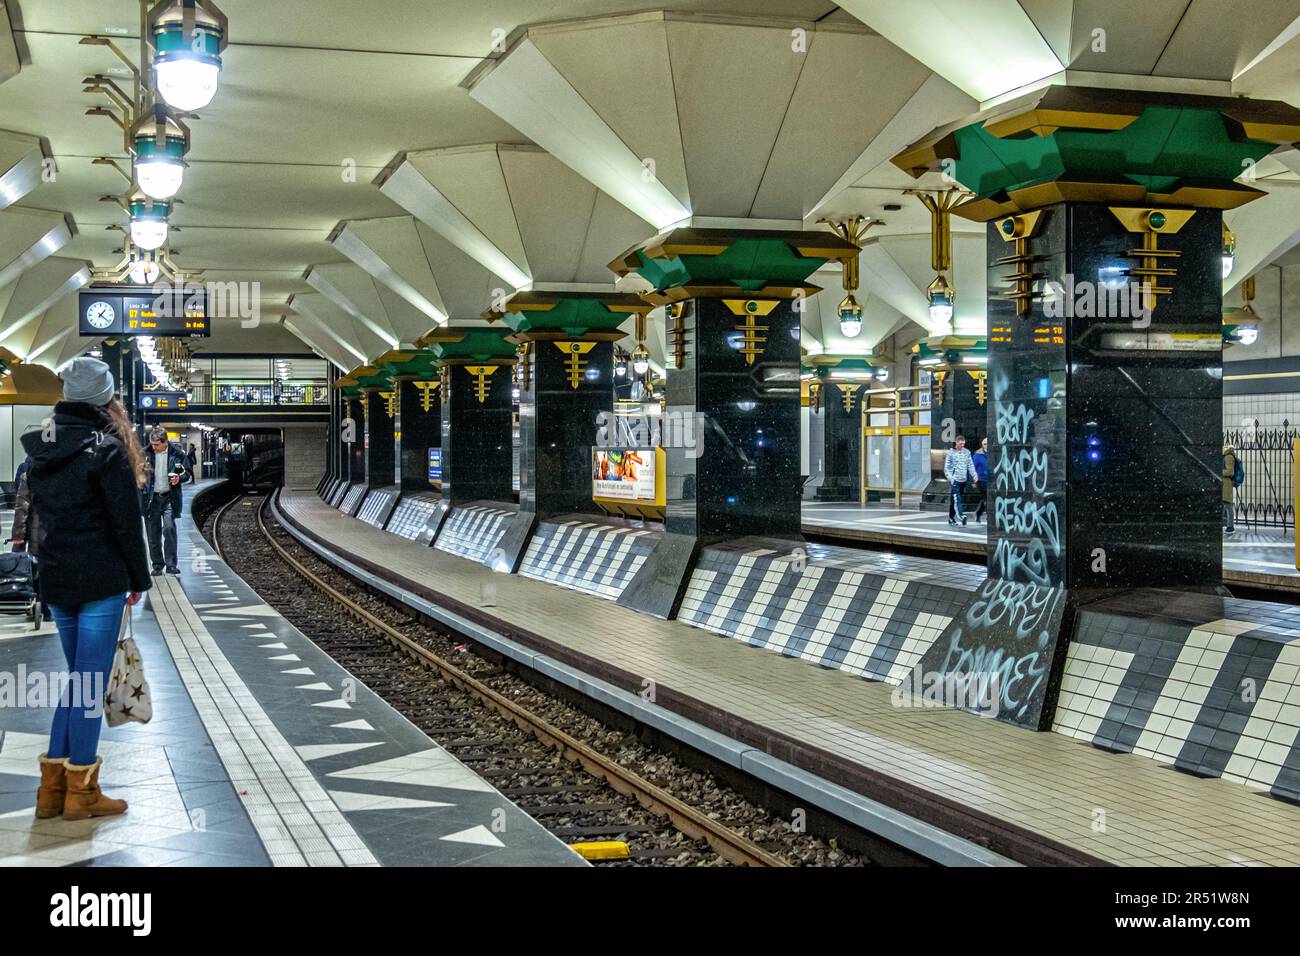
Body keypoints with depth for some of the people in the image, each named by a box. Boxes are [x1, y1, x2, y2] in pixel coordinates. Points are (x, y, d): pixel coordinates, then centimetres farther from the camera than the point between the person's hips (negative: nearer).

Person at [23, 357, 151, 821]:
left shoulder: (40, 447, 8)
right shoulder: (107, 448, -12)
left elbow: (36, 514, 13)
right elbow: (126, 521, -11)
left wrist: (50, 566, 17)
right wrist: (138, 579, -1)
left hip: (55, 581, 7)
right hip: (100, 581, -7)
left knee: (78, 676, 16)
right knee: (91, 683, -1)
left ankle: (53, 786, 16)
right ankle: (80, 790, 3)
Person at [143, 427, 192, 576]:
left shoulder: (177, 453, -4)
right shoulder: (146, 453, -2)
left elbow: (187, 473, 5)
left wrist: (179, 478, -15)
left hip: (169, 497, -2)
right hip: (151, 497, 2)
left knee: (169, 528, -13)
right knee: (153, 532, 6)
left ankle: (171, 564, -5)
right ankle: (157, 565, 17)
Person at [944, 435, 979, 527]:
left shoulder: (967, 452, 9)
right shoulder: (951, 452, -1)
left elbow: (970, 465, 11)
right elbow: (946, 467, -1)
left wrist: (974, 474, -5)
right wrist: (949, 477, -15)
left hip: (963, 479, 4)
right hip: (955, 479, -4)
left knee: (955, 499, 11)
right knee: (956, 498, -16)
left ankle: (951, 518, 19)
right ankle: (962, 516, -29)